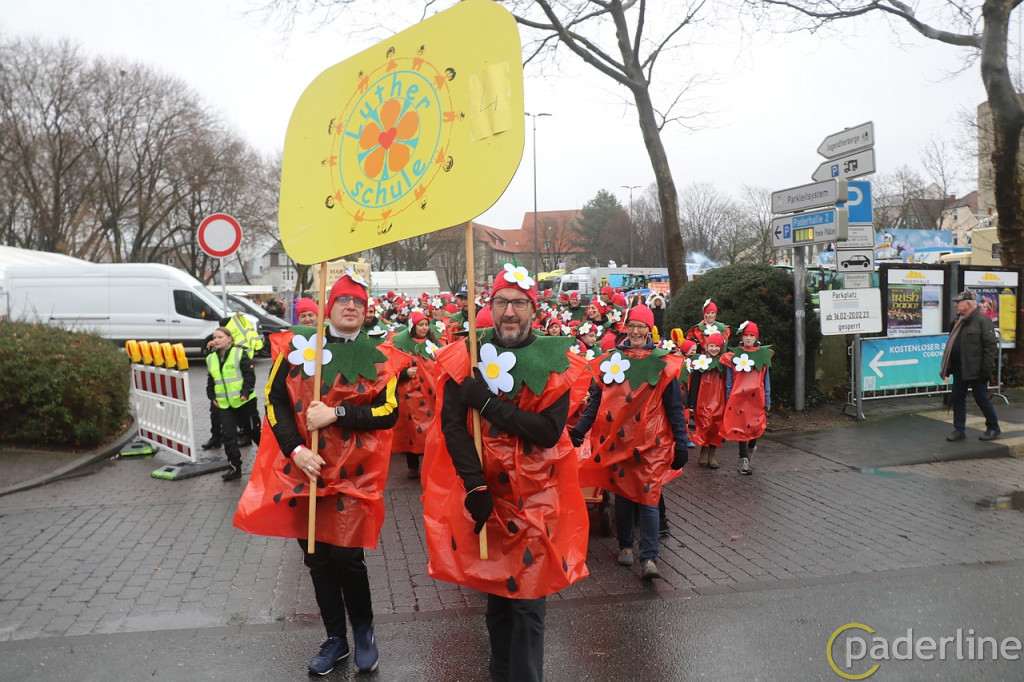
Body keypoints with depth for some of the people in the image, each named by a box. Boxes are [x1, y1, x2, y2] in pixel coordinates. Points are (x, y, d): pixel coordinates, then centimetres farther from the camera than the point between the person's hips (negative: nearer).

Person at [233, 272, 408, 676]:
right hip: (302, 468, 2)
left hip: (352, 474, -2)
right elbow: (276, 401, 0)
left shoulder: (378, 356, 1)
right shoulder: (298, 345, 4)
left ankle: (363, 631, 25)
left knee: (346, 555, -3)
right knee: (315, 557, 12)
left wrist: (336, 414, -17)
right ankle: (335, 639, 31)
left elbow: (388, 412, -8)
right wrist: (295, 449, -11)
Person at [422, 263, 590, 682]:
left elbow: (549, 431, -17)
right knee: (495, 591, 17)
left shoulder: (554, 362, -6)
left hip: (535, 500, -2)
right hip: (482, 494, 2)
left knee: (528, 600, 2)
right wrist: (476, 486, -17)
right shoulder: (468, 356, -2)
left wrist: (490, 404, -22)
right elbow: (453, 423, -9)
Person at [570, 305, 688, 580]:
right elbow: (597, 399, 6)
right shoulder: (612, 360, 5)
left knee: (648, 498, -5)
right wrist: (579, 429, -3)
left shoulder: (662, 363, -1)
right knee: (622, 495, 13)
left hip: (650, 443, -2)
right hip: (617, 441, 3)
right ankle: (625, 546, 29)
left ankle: (649, 558, 0)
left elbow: (674, 407, 0)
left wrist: (680, 444, -3)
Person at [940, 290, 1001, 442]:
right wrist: (948, 368, 17)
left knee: (982, 399, 3)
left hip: (975, 370, -8)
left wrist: (986, 368, -19)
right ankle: (959, 430, 14)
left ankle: (993, 428, 19)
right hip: (960, 369, 8)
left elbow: (991, 346, -15)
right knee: (957, 398, 8)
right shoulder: (959, 322, 15)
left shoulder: (982, 321, -11)